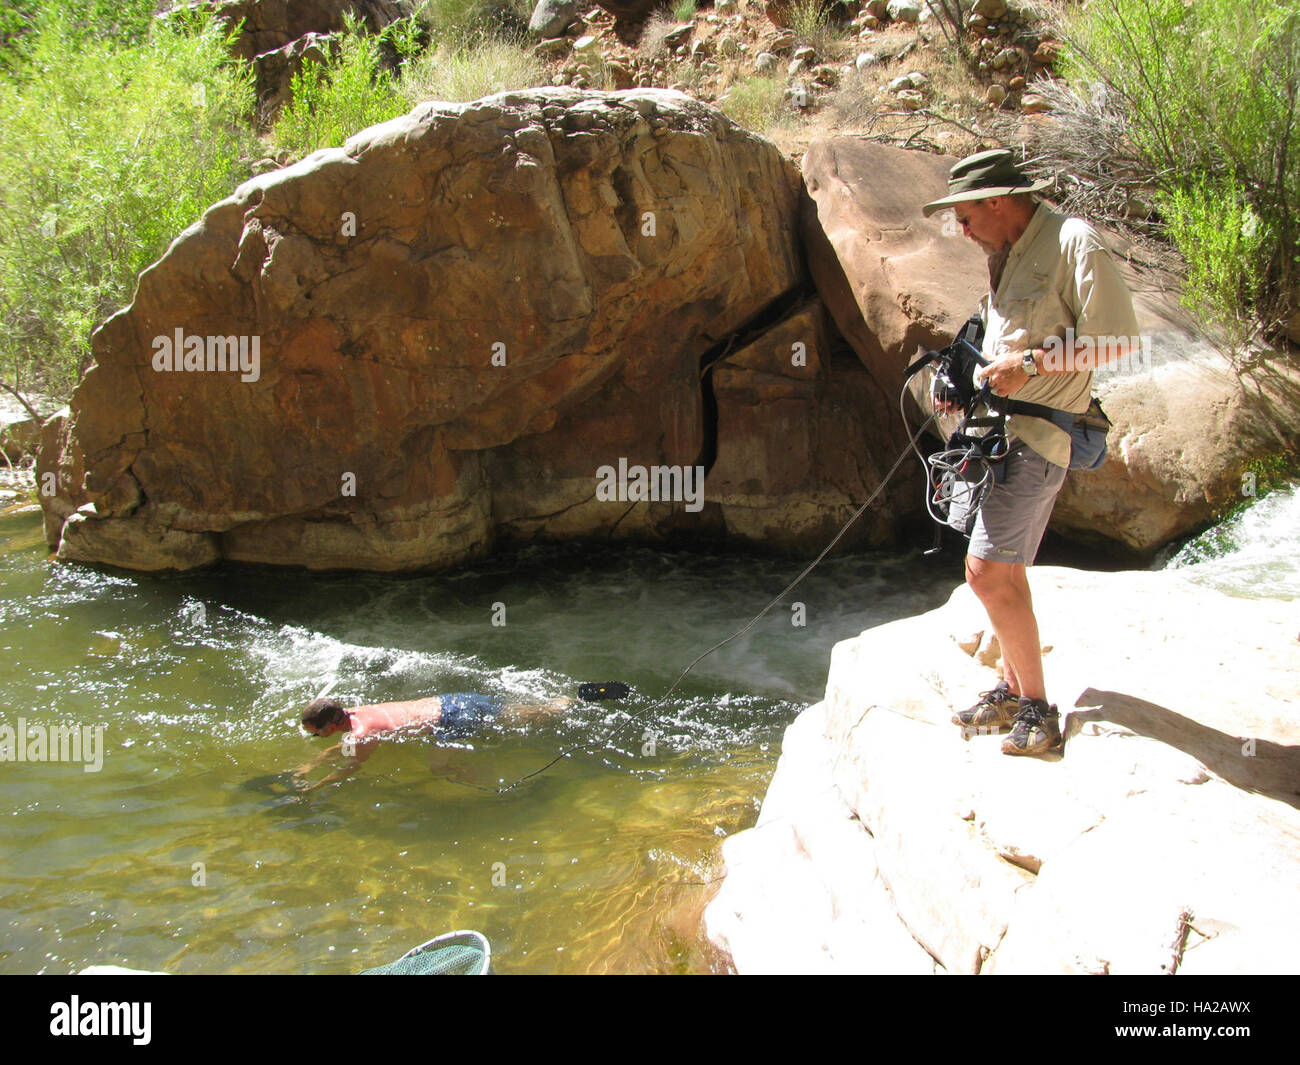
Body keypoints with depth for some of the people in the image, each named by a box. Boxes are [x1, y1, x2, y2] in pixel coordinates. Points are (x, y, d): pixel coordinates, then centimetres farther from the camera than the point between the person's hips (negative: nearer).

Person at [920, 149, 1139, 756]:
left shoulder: (1075, 244, -13)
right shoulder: (1006, 256, 16)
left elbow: (1118, 339, -18)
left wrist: (1030, 364, -20)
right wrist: (966, 381, 9)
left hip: (1038, 436, -9)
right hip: (1000, 428, 9)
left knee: (986, 571, -13)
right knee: (1006, 573, 15)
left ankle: (1038, 707, -1)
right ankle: (1012, 691, 28)